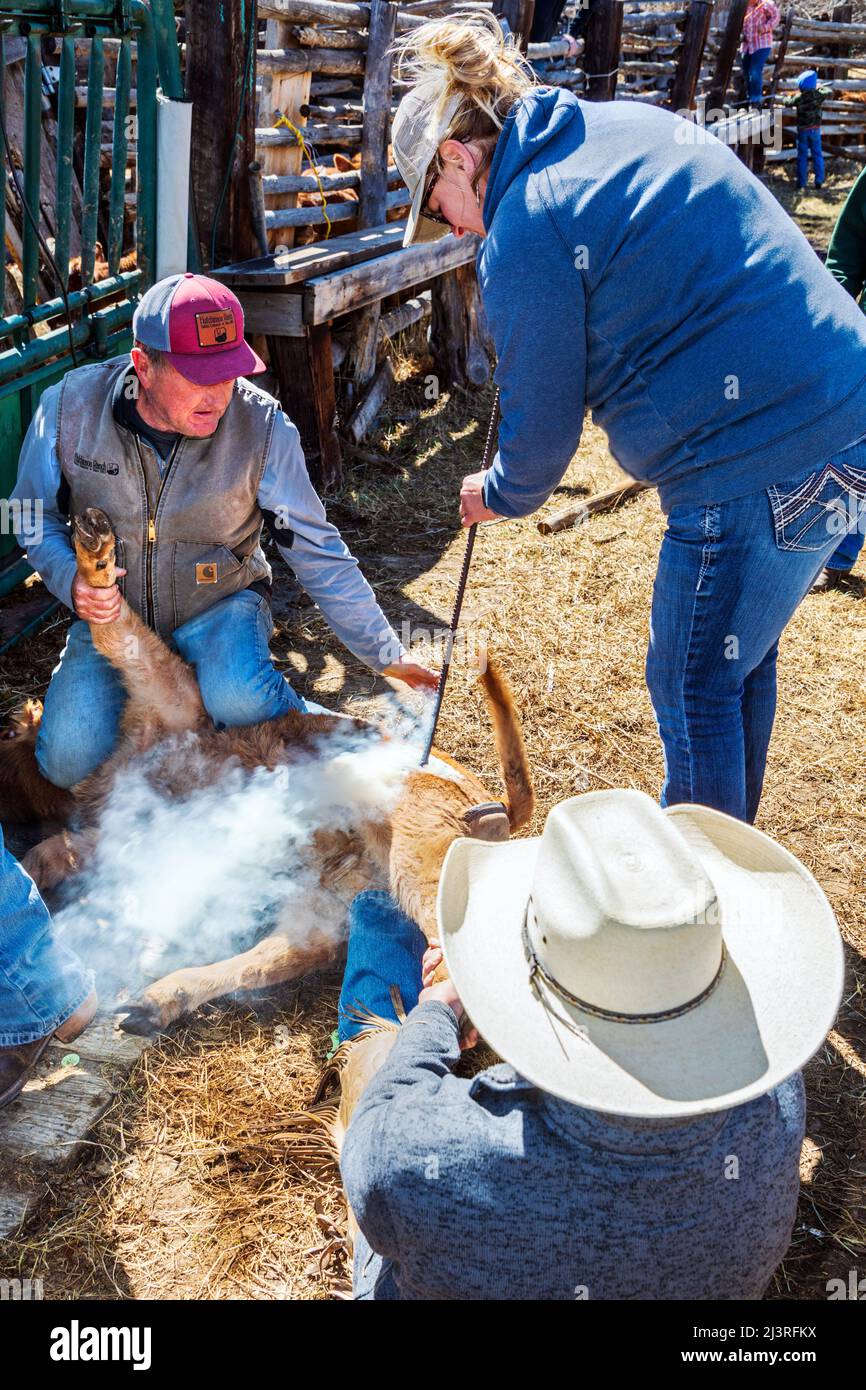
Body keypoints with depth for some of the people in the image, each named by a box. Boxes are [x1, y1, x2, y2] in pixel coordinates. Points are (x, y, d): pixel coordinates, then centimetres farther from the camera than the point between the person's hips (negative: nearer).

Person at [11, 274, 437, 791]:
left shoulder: (263, 426, -19)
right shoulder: (69, 408, -16)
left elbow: (319, 553, -11)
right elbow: (36, 516, 0)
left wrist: (386, 654, -11)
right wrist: (70, 579, -22)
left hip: (221, 603, -2)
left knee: (238, 700, -36)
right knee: (71, 763, -16)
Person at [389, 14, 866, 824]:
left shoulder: (525, 233, -13)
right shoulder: (634, 122, 13)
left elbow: (544, 419, -6)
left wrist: (500, 495, 15)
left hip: (755, 468, -9)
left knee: (694, 687, 7)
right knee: (740, 656, 23)